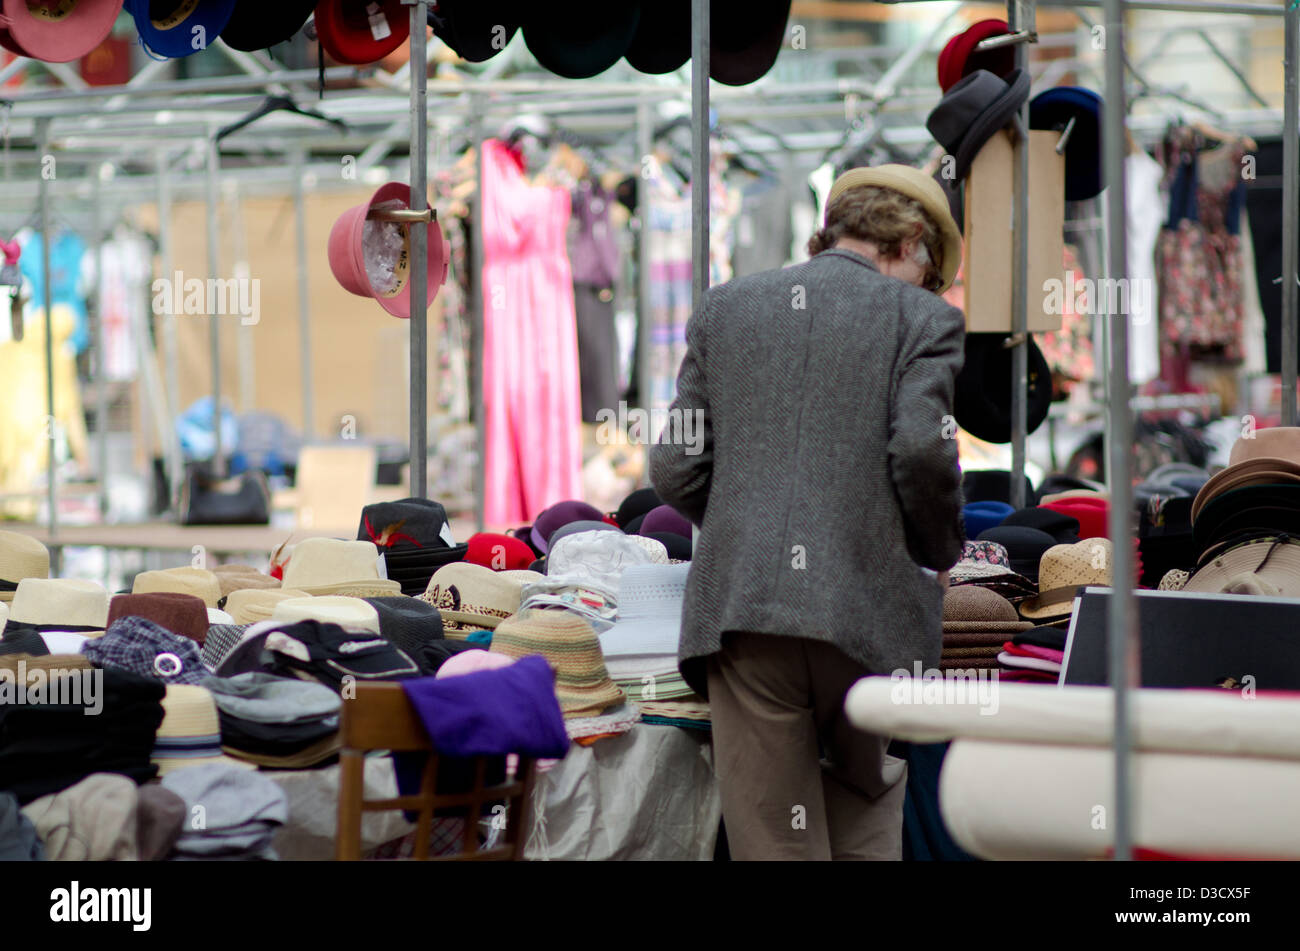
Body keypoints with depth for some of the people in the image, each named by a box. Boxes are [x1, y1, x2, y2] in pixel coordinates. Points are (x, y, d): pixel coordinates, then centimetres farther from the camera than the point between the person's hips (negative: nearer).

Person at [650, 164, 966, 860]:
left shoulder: (723, 308, 15)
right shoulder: (922, 317, 5)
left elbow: (675, 471, 10)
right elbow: (923, 451, -9)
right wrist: (941, 555, 8)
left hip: (739, 608, 2)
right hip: (866, 609, -2)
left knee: (771, 841, 5)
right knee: (864, 828, 18)